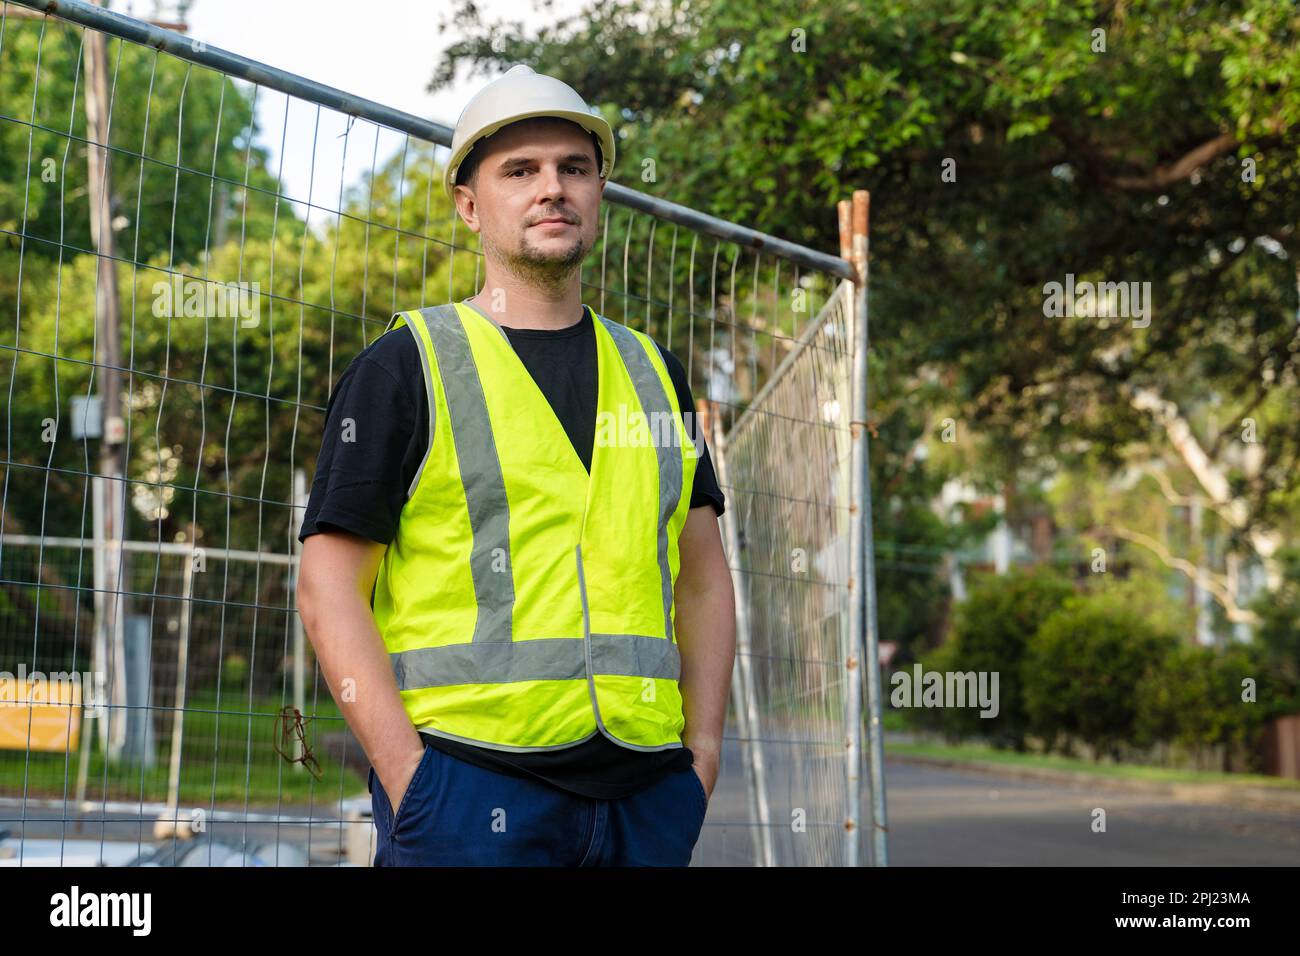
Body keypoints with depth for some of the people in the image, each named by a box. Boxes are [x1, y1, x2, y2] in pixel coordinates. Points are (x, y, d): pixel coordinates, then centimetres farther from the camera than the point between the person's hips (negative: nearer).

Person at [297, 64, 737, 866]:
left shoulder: (654, 372, 16)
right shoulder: (405, 366, 2)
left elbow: (704, 576, 18)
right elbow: (330, 589, -3)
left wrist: (703, 750, 6)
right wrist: (408, 774, -12)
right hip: (471, 789, -4)